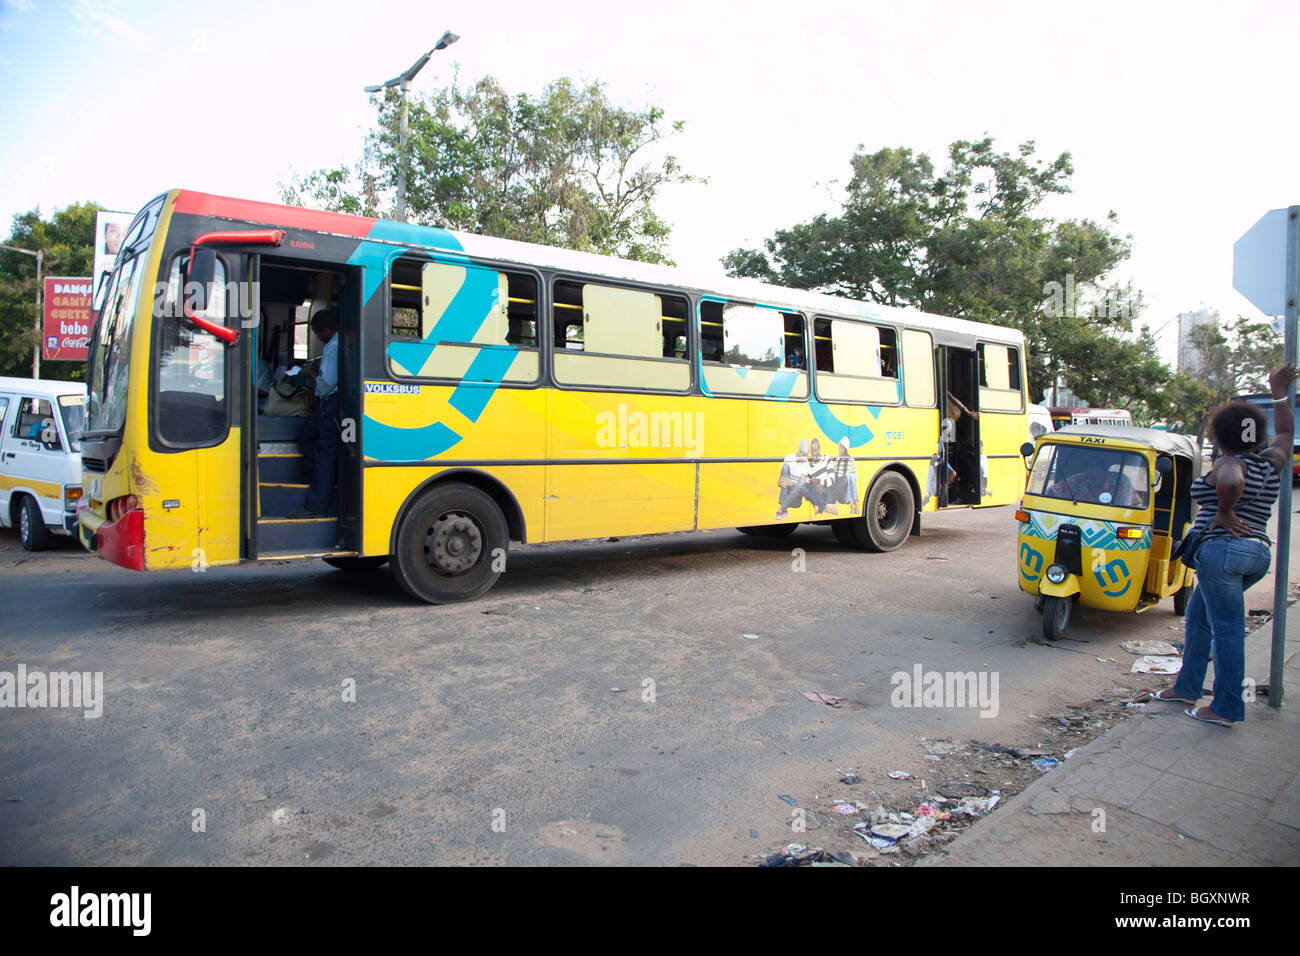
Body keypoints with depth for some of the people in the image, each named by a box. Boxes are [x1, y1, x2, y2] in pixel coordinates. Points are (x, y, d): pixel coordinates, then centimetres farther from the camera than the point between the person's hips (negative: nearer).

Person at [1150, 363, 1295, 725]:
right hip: (1258, 553, 9)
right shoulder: (1271, 464, 13)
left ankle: (1227, 708, 0)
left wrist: (1224, 513, -19)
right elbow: (1285, 432, 32)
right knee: (1198, 617, 18)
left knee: (1227, 629, -5)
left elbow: (1231, 482, -36)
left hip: (1222, 549, -9)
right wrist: (1278, 390, 38)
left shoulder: (1229, 464, -11)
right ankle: (1186, 687, 25)